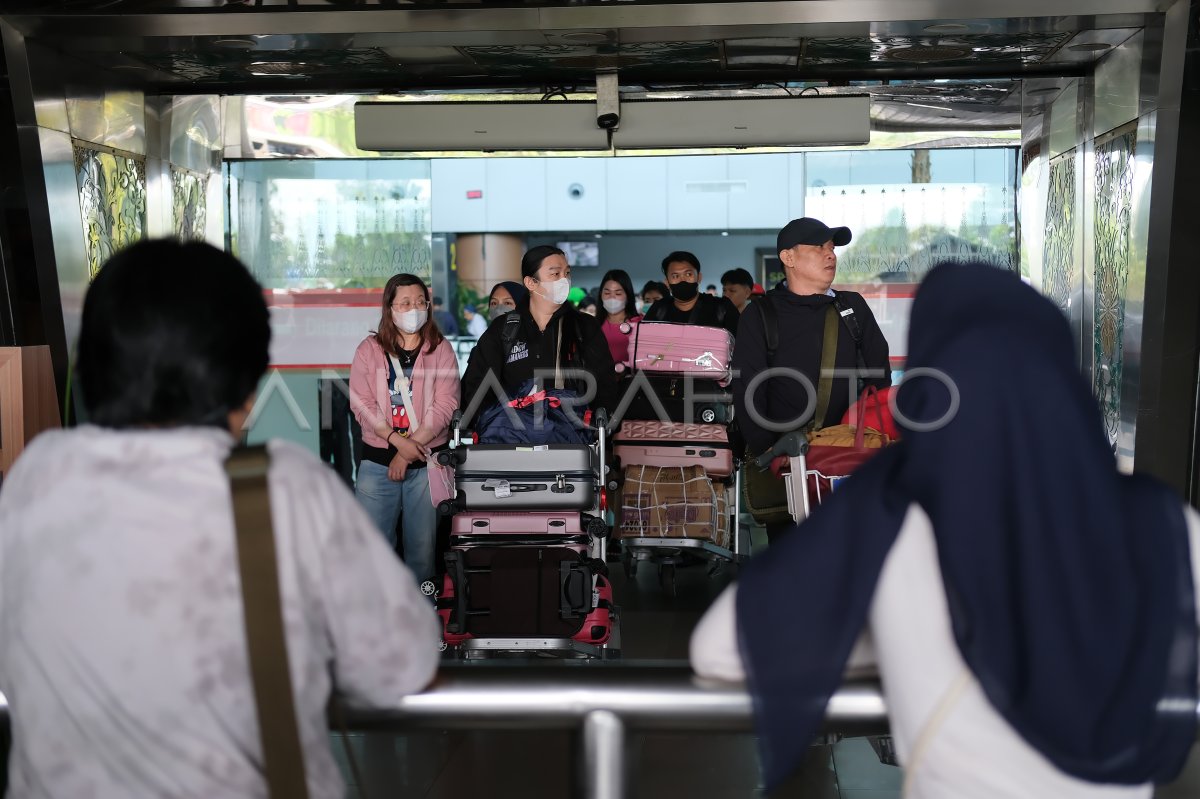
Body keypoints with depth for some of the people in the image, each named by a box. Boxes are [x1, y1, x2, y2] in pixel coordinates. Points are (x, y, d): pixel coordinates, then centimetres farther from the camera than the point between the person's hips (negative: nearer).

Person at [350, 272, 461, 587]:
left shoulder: (440, 349, 3)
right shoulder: (369, 349, 5)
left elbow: (445, 405, -5)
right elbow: (361, 404, -4)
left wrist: (411, 449, -12)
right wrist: (398, 441, -16)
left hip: (427, 461, 0)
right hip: (378, 461, 1)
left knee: (423, 541, 5)